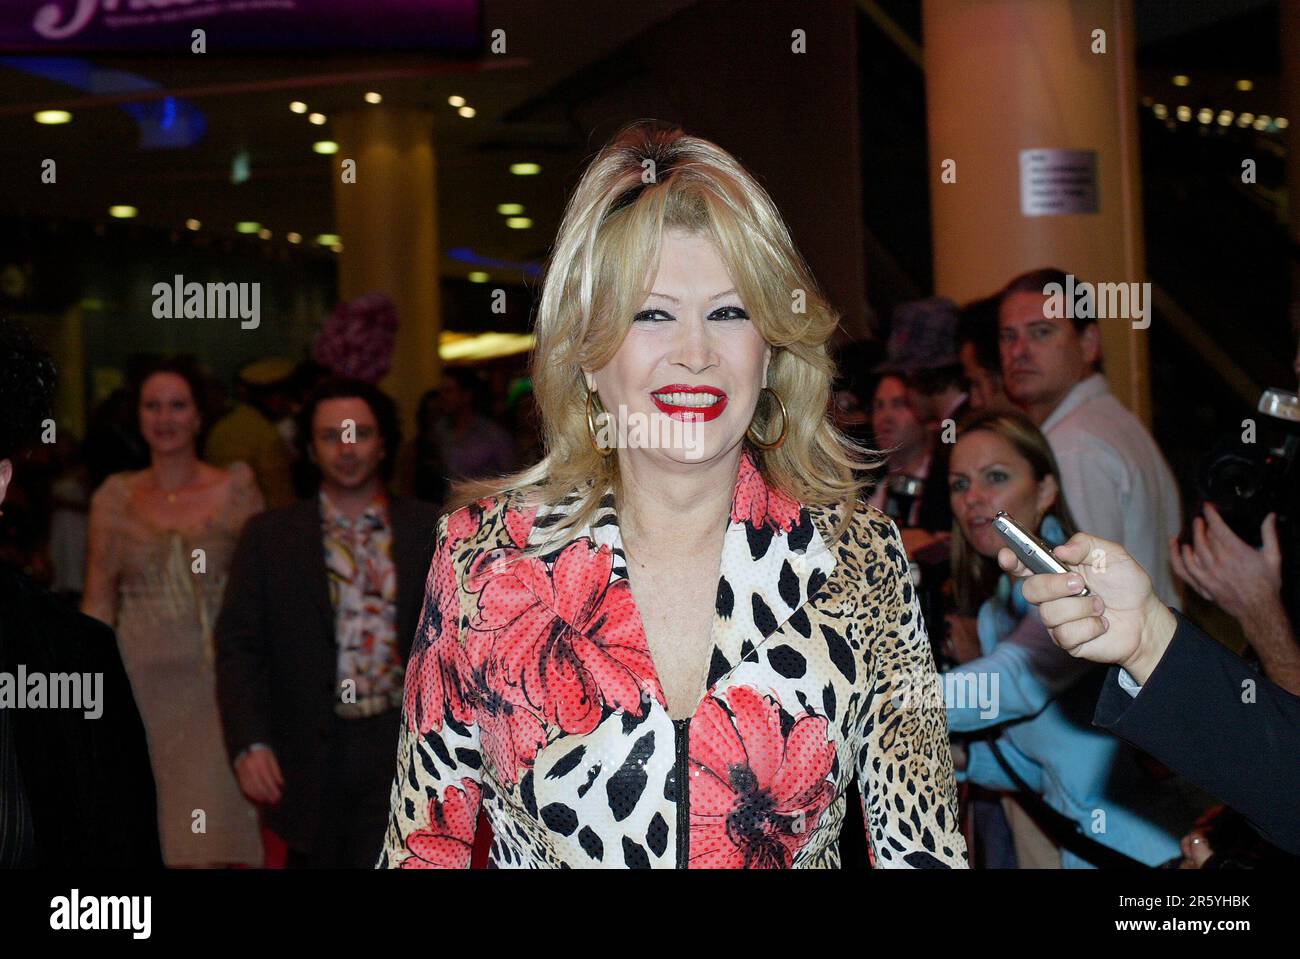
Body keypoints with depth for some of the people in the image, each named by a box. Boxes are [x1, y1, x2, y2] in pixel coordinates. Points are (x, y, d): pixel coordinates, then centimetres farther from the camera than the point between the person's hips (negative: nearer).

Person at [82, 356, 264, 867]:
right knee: (151, 827, 6)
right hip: (141, 681, 2)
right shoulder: (115, 497, 5)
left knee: (216, 822, -6)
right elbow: (98, 601, 8)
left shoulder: (236, 488, 0)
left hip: (217, 680, -1)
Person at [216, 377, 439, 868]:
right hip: (310, 752, 1)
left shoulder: (430, 531, 2)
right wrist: (249, 743, -11)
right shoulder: (269, 536, 2)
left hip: (400, 753, -1)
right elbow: (238, 647, 0)